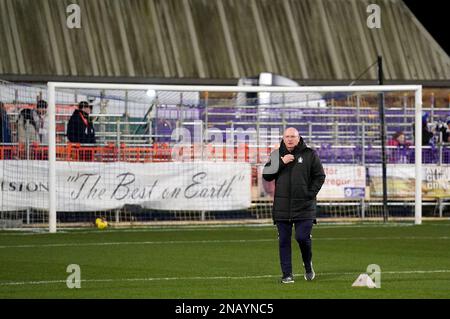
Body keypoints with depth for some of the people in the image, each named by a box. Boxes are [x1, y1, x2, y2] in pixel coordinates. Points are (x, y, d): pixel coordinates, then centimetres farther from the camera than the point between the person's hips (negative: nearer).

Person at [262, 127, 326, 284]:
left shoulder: (310, 155, 3)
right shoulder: (276, 155, 9)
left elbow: (319, 176, 5)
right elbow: (266, 175, 2)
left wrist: (310, 194, -5)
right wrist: (281, 163, -10)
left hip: (304, 206, -2)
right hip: (282, 207, 2)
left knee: (303, 237, -9)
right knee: (284, 241, 1)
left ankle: (308, 265, 18)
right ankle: (287, 274, 7)